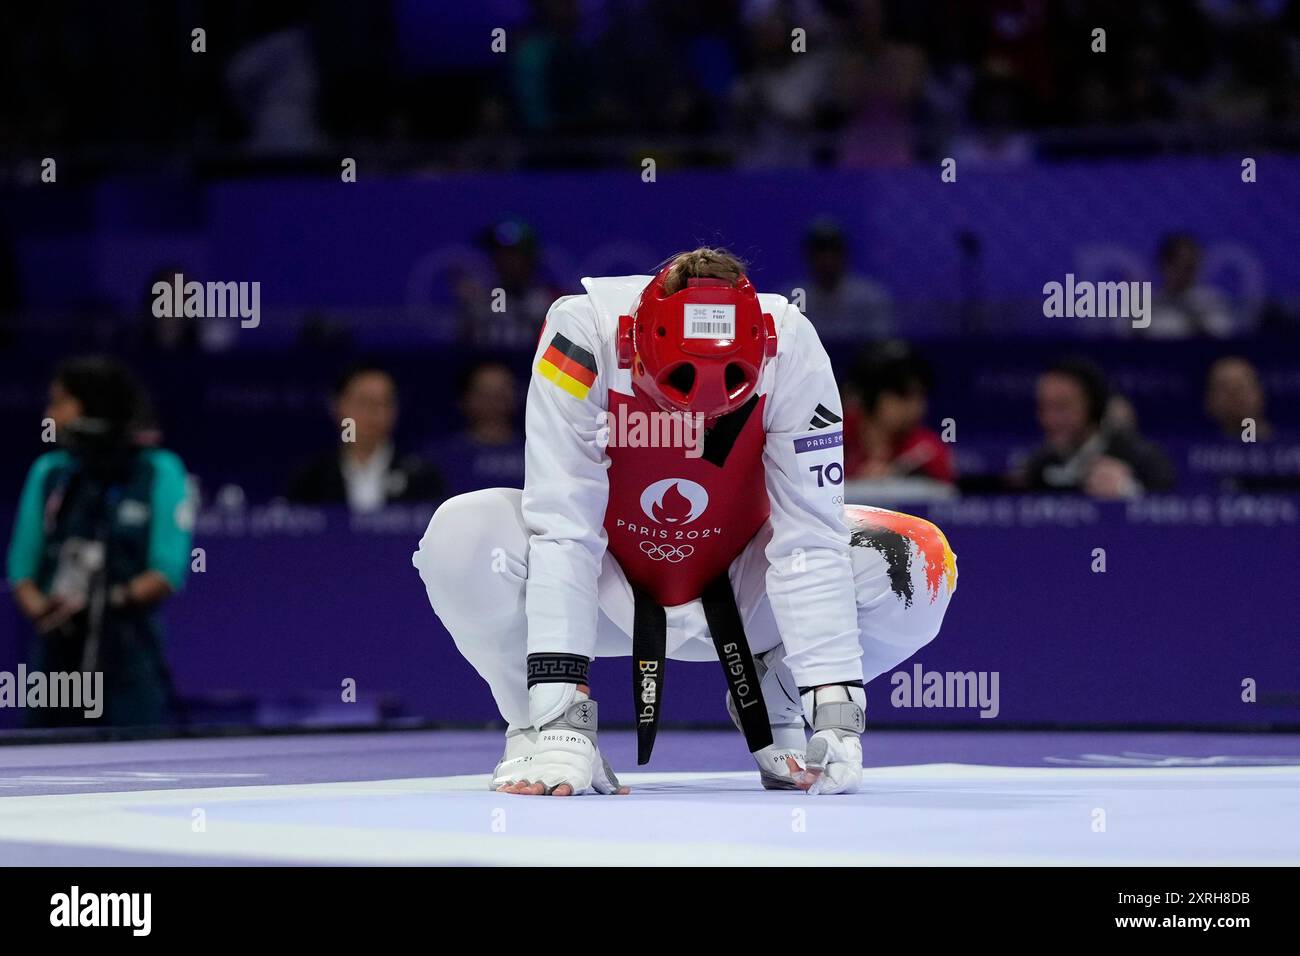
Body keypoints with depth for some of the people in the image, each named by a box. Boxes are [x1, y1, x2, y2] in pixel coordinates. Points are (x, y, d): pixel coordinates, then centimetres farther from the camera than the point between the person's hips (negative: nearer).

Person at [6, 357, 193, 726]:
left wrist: (103, 601, -18)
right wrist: (39, 608, -12)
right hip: (57, 652, 4)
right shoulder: (48, 472, 11)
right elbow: (22, 567, 10)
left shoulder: (160, 472, 0)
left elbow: (168, 574, -5)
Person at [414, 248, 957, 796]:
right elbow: (562, 533, -34)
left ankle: (771, 704, 5)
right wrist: (560, 717, -39)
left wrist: (835, 715, -32)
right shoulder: (583, 333, -32)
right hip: (609, 586, -1)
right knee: (461, 537, -31)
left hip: (734, 596, 2)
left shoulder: (791, 349, -27)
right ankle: (540, 729, -6)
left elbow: (811, 544, -26)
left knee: (917, 567, -22)